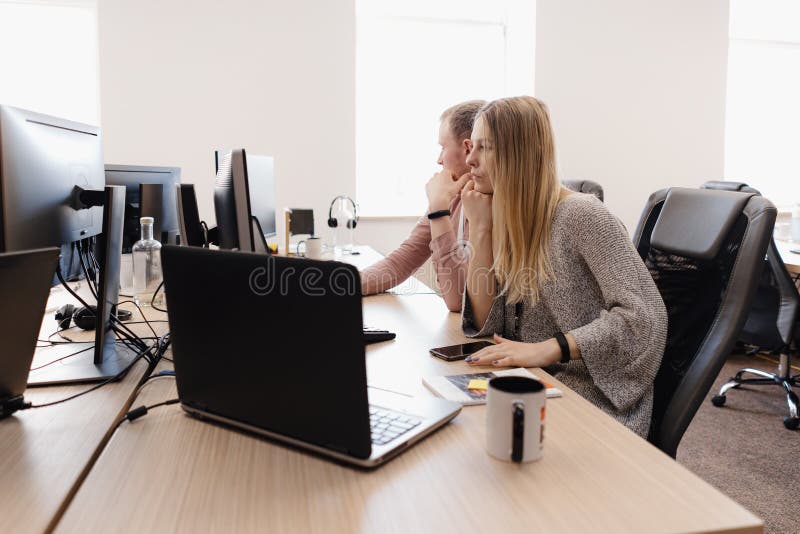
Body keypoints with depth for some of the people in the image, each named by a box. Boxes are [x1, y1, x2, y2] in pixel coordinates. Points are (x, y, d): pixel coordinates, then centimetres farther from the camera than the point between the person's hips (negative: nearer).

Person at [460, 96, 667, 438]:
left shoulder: (581, 215, -14)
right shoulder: (505, 221, 7)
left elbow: (644, 315, -20)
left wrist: (546, 349, -28)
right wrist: (479, 229, -6)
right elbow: (486, 325, 0)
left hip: (593, 404, -6)